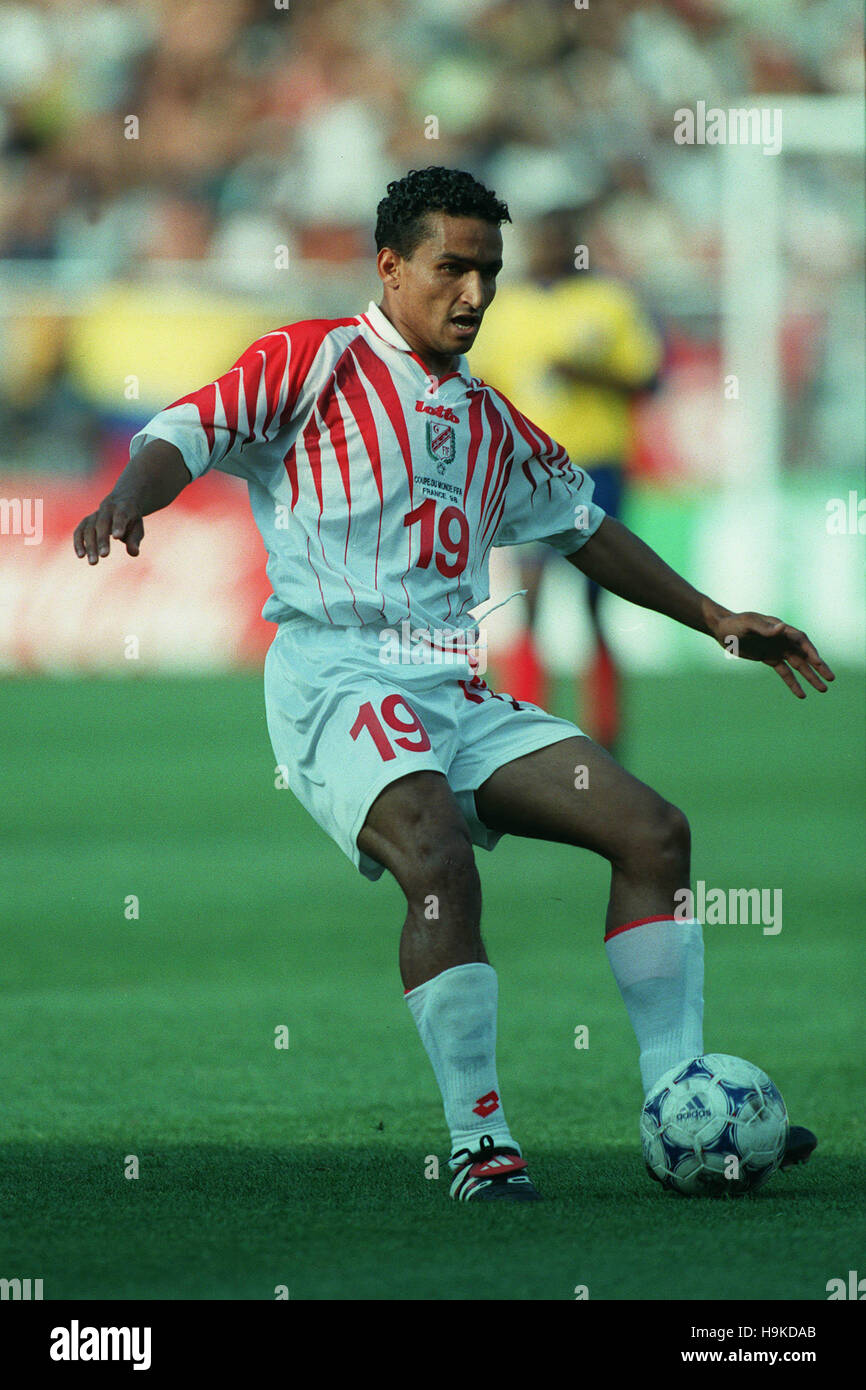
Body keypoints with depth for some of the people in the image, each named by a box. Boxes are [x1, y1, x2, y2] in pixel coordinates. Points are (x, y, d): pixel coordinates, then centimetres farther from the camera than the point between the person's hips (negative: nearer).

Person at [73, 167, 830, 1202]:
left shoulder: (491, 422, 22)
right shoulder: (319, 359, 3)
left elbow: (583, 526, 35)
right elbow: (191, 431, -8)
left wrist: (714, 619, 34)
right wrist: (129, 497, -30)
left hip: (454, 691, 7)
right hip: (336, 676, -7)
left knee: (653, 831, -4)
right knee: (440, 862, -32)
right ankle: (479, 1144, -25)